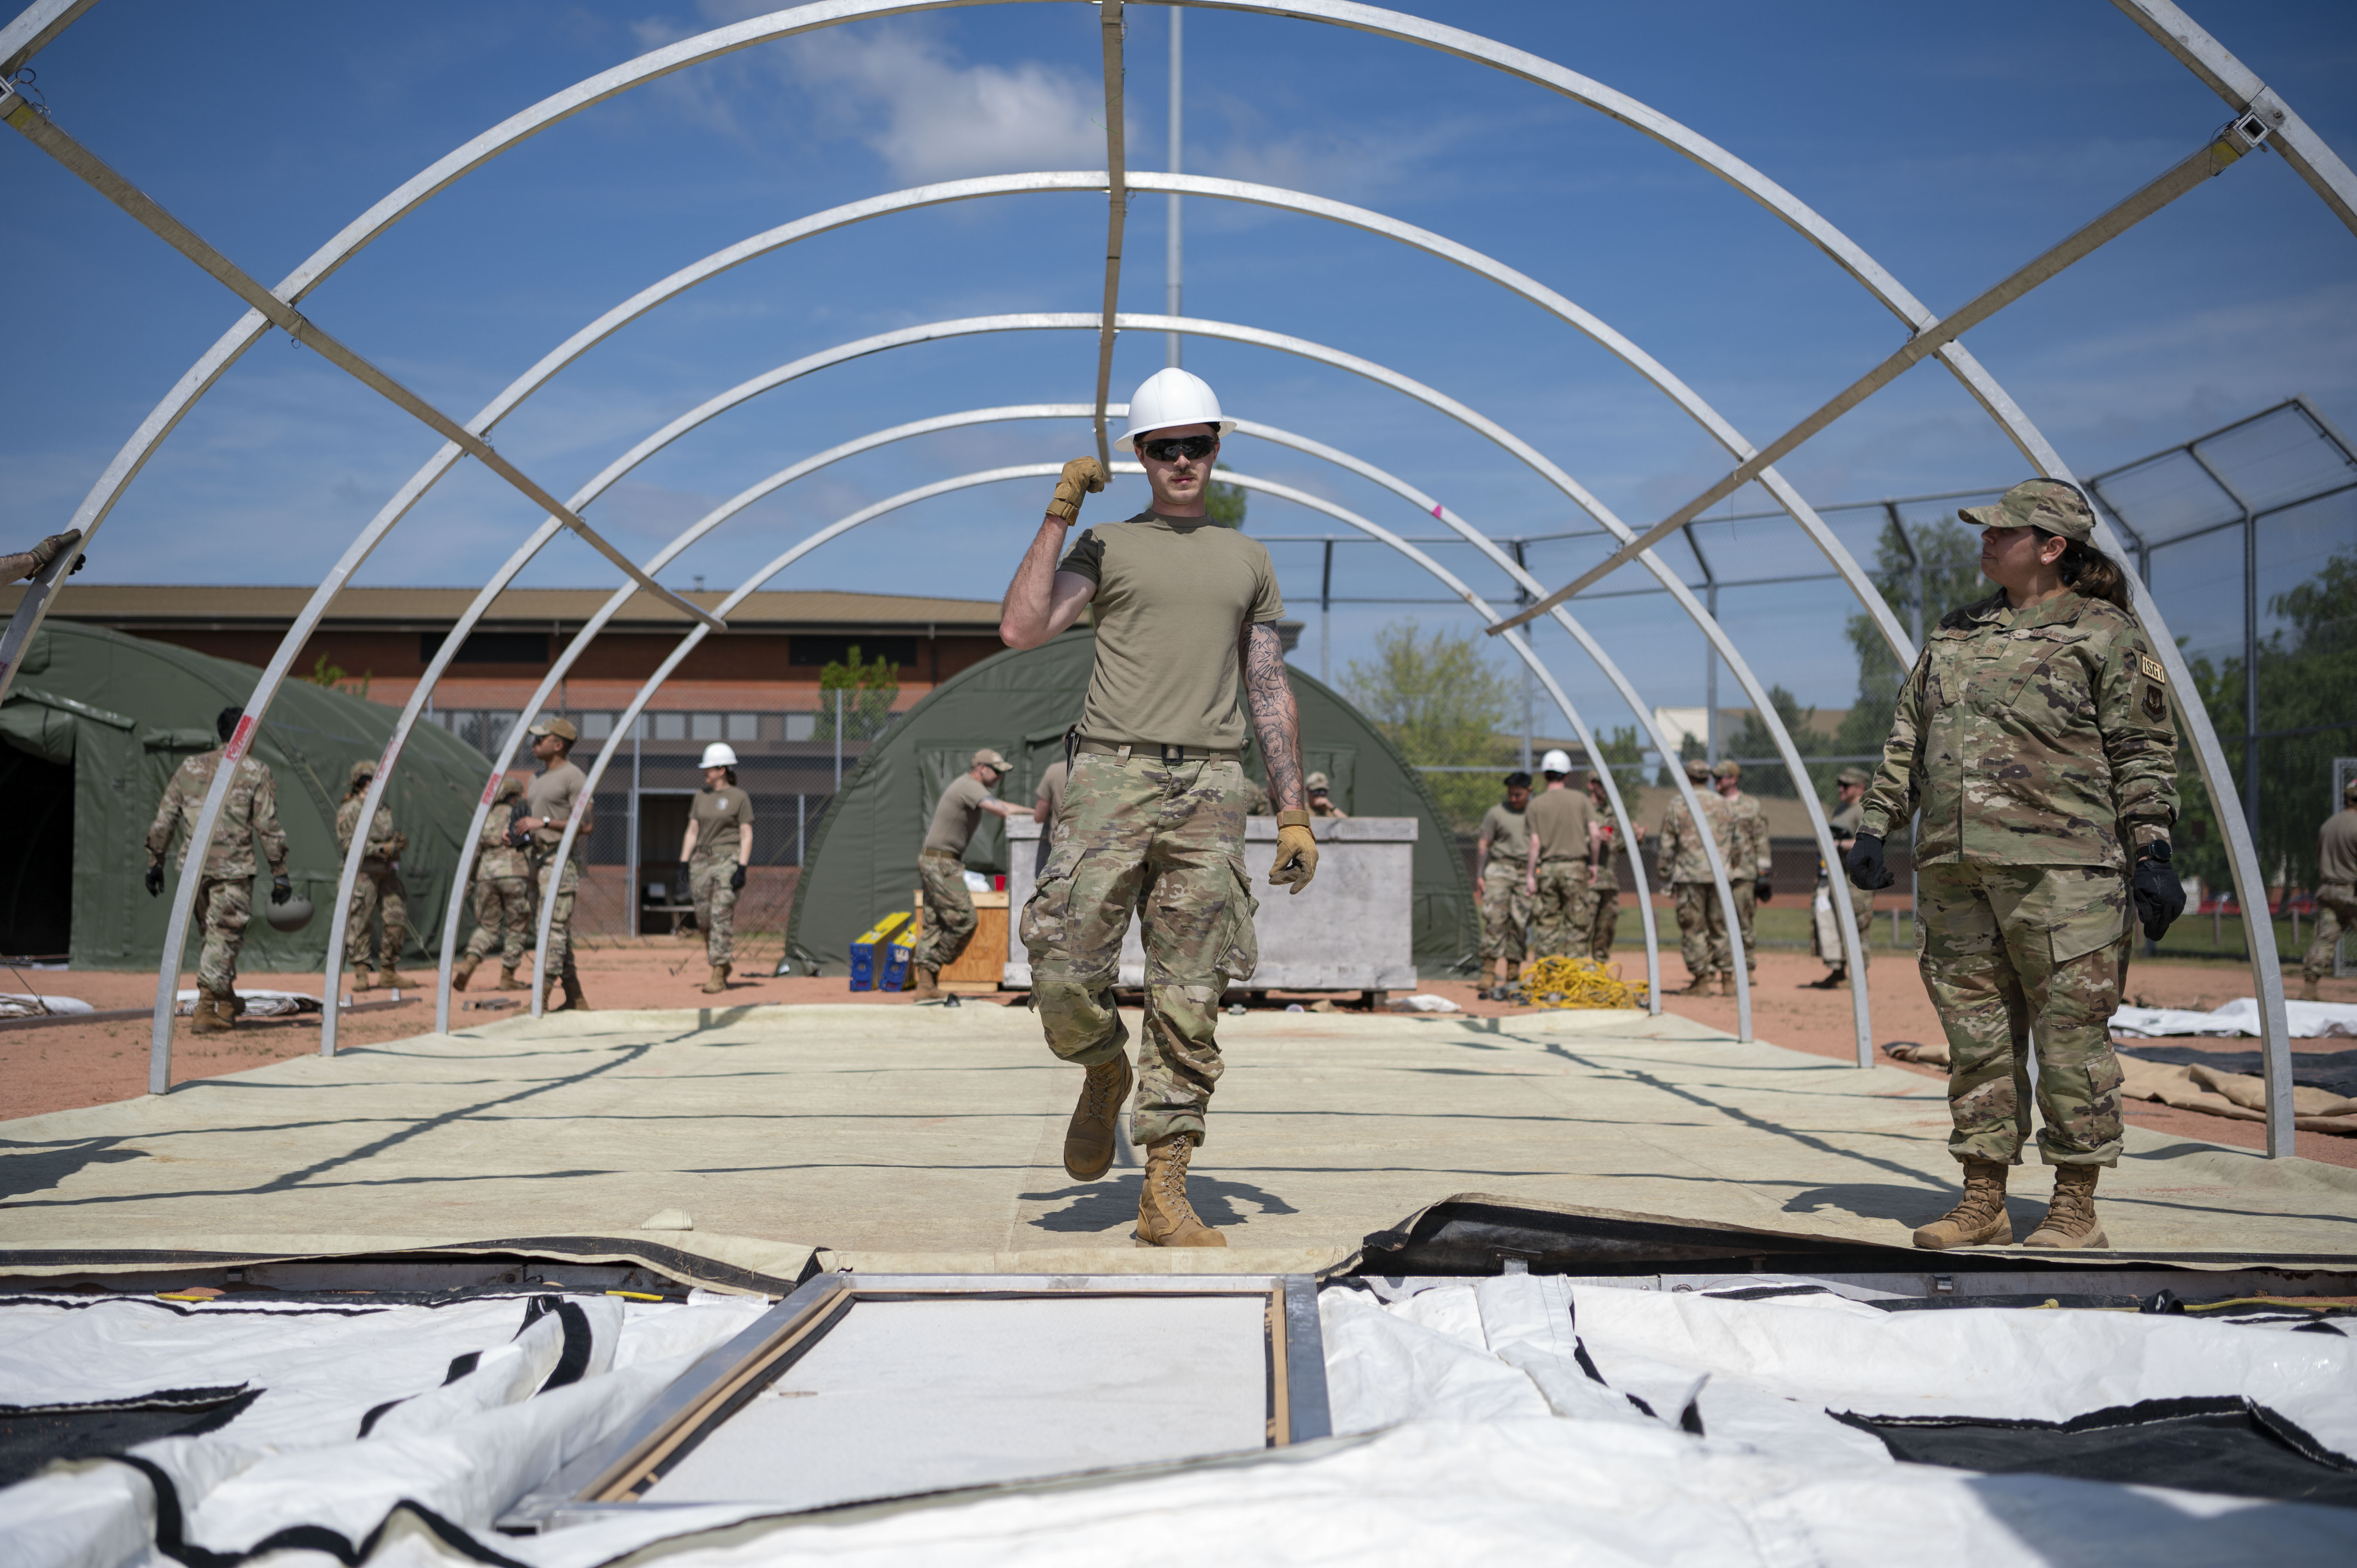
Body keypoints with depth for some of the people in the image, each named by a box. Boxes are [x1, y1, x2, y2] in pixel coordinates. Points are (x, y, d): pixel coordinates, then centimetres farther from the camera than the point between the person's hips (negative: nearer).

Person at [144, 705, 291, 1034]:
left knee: (213, 931, 20)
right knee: (224, 936, -1)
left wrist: (155, 861, 19)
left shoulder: (190, 768, 10)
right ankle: (205, 1011, -9)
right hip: (233, 869, -5)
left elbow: (164, 819, 11)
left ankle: (225, 1001, 30)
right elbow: (269, 826, -6)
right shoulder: (256, 771, -2)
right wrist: (279, 873, -3)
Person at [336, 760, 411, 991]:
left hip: (387, 873, 7)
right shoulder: (349, 811, -5)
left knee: (397, 920, 2)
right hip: (363, 874, -7)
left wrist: (399, 842, 0)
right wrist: (381, 849, -19)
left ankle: (388, 972, 12)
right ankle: (360, 974, 1)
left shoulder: (384, 809, 17)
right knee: (359, 924, -4)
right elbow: (348, 844, -13)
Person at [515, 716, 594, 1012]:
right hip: (539, 860, 9)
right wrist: (517, 830, 7)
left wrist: (544, 822, -20)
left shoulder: (574, 778, -9)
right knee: (558, 932, 10)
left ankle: (541, 1003, -16)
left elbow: (586, 825, -16)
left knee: (553, 929, -12)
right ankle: (576, 1001, 16)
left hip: (562, 861, -9)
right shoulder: (537, 778, 18)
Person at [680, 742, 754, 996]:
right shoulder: (701, 796, 15)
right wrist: (684, 861, 7)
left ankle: (718, 976, -8)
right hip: (701, 860, 6)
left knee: (722, 916, -11)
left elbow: (747, 836, -5)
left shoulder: (740, 798, -2)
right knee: (704, 918, 4)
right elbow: (692, 831, 16)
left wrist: (742, 868, -14)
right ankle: (722, 963, 24)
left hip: (728, 860, -6)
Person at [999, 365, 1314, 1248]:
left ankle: (1165, 1194, 5)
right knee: (1064, 977, -10)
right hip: (1113, 777, -2)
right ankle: (1105, 1072, 24)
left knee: (1189, 1001, -1)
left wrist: (1293, 816, 10)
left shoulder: (1247, 560, 20)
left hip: (1210, 787, 2)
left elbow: (1271, 695, 17)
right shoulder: (1107, 545, 12)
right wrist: (1059, 514, -3)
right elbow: (1020, 629, -4)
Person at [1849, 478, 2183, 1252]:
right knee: (1976, 1035, 8)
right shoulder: (1955, 634, 19)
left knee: (2069, 1035, -2)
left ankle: (2076, 1209, 7)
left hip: (2061, 868, -6)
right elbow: (1906, 741, 20)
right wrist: (1875, 826, 12)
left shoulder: (2106, 633, 2)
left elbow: (2145, 752, -2)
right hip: (1954, 868, 6)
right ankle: (1982, 1202, 15)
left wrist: (2151, 854, -9)